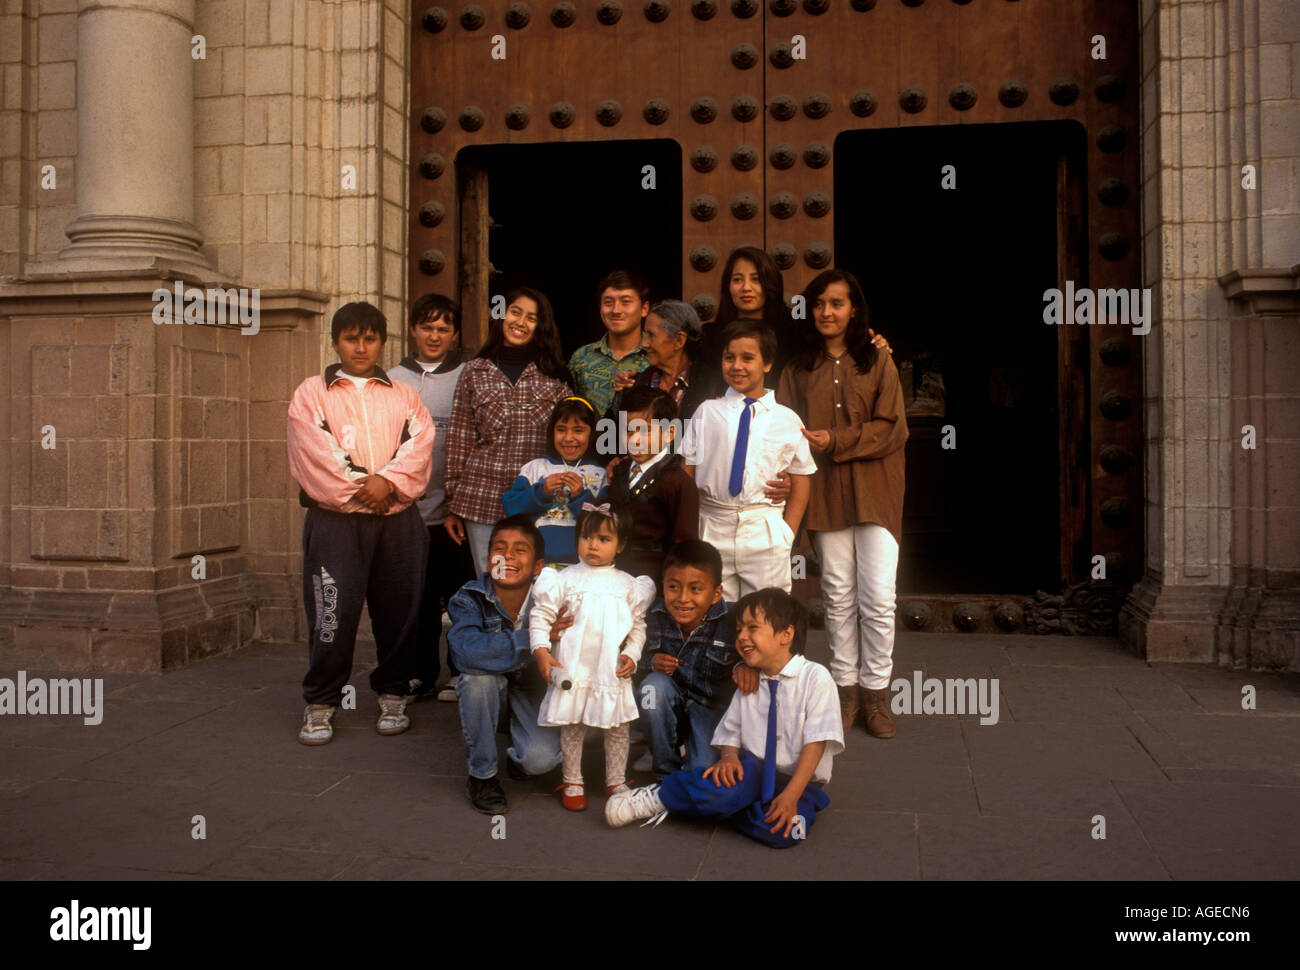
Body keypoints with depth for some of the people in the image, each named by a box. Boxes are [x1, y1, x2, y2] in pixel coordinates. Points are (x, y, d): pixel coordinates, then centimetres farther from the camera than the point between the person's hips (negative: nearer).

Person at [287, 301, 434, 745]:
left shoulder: (404, 396, 16)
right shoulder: (311, 393, 10)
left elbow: (419, 445, 1)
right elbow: (315, 452, -4)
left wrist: (388, 482, -16)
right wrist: (356, 491, -13)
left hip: (398, 520, 2)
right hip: (335, 520, -2)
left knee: (398, 609, 5)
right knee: (333, 612, -5)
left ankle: (393, 696, 20)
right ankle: (320, 704, 9)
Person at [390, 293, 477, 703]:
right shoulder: (394, 380, 11)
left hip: (453, 507, -3)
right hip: (409, 506, 3)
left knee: (460, 592, 4)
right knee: (417, 595, 9)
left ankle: (462, 670, 17)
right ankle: (421, 672, 21)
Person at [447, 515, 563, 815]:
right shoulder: (469, 599, -24)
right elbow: (466, 652, -43)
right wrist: (534, 640, -44)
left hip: (532, 681, 0)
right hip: (487, 687, 0)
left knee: (541, 759, -24)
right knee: (478, 676, -35)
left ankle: (516, 758, 17)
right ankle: (482, 775, -12)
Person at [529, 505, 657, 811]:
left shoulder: (628, 584, 4)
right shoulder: (566, 579, -2)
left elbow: (638, 625, 9)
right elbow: (541, 614, -1)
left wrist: (632, 654, -4)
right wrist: (541, 650, -11)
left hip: (613, 671, 2)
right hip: (573, 669, -1)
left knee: (618, 727, 9)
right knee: (572, 726, 8)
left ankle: (616, 781, 26)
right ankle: (572, 782, 23)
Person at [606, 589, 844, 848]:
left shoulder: (815, 677, -9)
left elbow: (816, 742, -14)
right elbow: (730, 732, 10)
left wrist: (791, 795, -23)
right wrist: (729, 757, -15)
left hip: (799, 780, -2)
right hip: (753, 771, 2)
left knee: (782, 830, -34)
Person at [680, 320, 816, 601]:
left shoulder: (787, 420, 3)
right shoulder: (707, 412, 6)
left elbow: (800, 482, 7)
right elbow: (686, 473, 5)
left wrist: (787, 533, -1)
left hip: (764, 533, -1)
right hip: (713, 528, 1)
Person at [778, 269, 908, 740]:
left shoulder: (878, 362, 2)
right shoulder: (799, 370, 10)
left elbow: (892, 429, -6)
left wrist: (835, 441, -14)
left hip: (875, 492, -2)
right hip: (826, 494, 2)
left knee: (878, 599, -4)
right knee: (838, 596, 8)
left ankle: (876, 692, 10)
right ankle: (846, 689, 18)